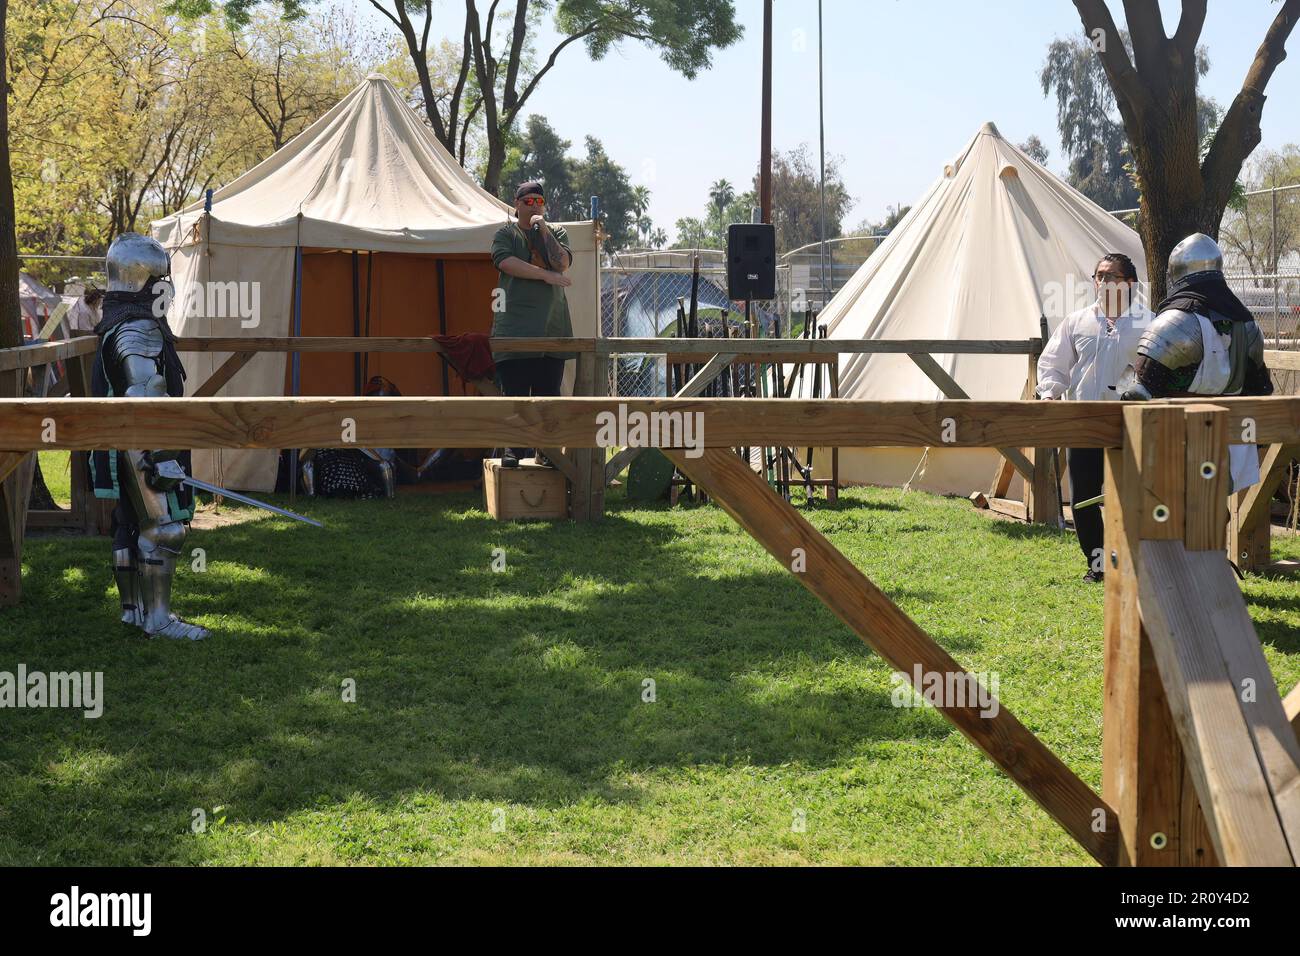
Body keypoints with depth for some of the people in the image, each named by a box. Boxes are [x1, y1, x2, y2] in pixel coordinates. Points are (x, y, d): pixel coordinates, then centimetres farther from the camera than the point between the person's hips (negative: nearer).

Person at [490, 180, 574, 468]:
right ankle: (513, 447, 2)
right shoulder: (505, 234, 9)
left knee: (548, 394, 3)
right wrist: (547, 275, -12)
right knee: (514, 393, -4)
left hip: (552, 325, 2)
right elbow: (507, 263, -10)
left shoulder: (556, 232, 16)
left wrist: (544, 231, -4)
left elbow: (562, 264, -2)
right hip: (515, 326, -2)